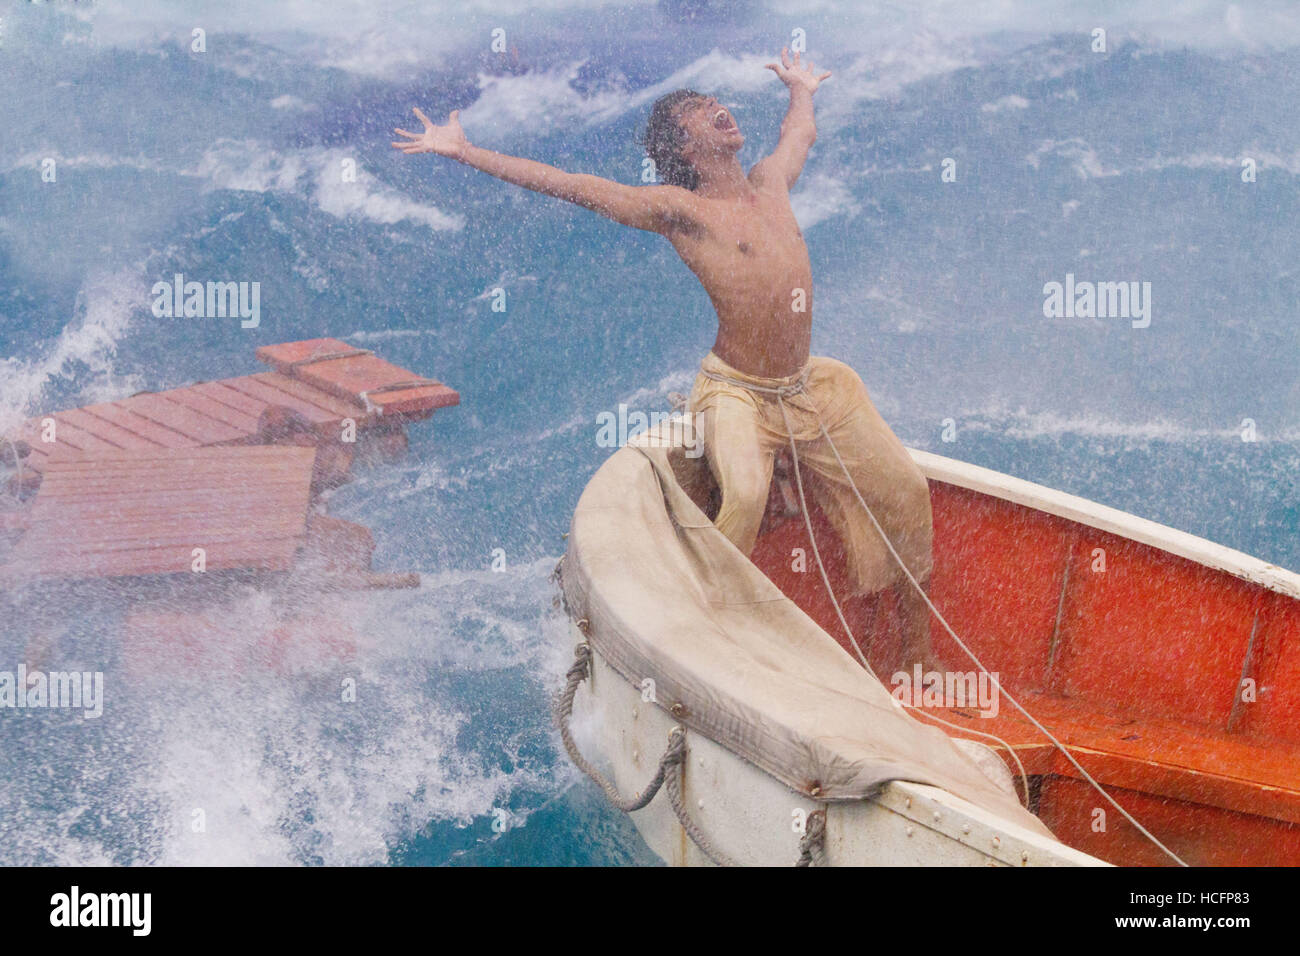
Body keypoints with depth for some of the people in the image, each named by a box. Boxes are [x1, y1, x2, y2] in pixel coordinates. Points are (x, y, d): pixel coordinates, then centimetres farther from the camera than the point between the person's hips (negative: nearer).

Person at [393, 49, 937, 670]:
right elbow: (566, 184, -15)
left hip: (808, 386, 7)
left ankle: (919, 652, 25)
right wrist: (464, 152, -17)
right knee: (744, 497, -35)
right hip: (737, 391, -7)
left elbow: (802, 132, 33)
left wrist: (801, 91, 53)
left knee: (905, 489, 8)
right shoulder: (679, 209, -10)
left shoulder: (771, 181, 9)